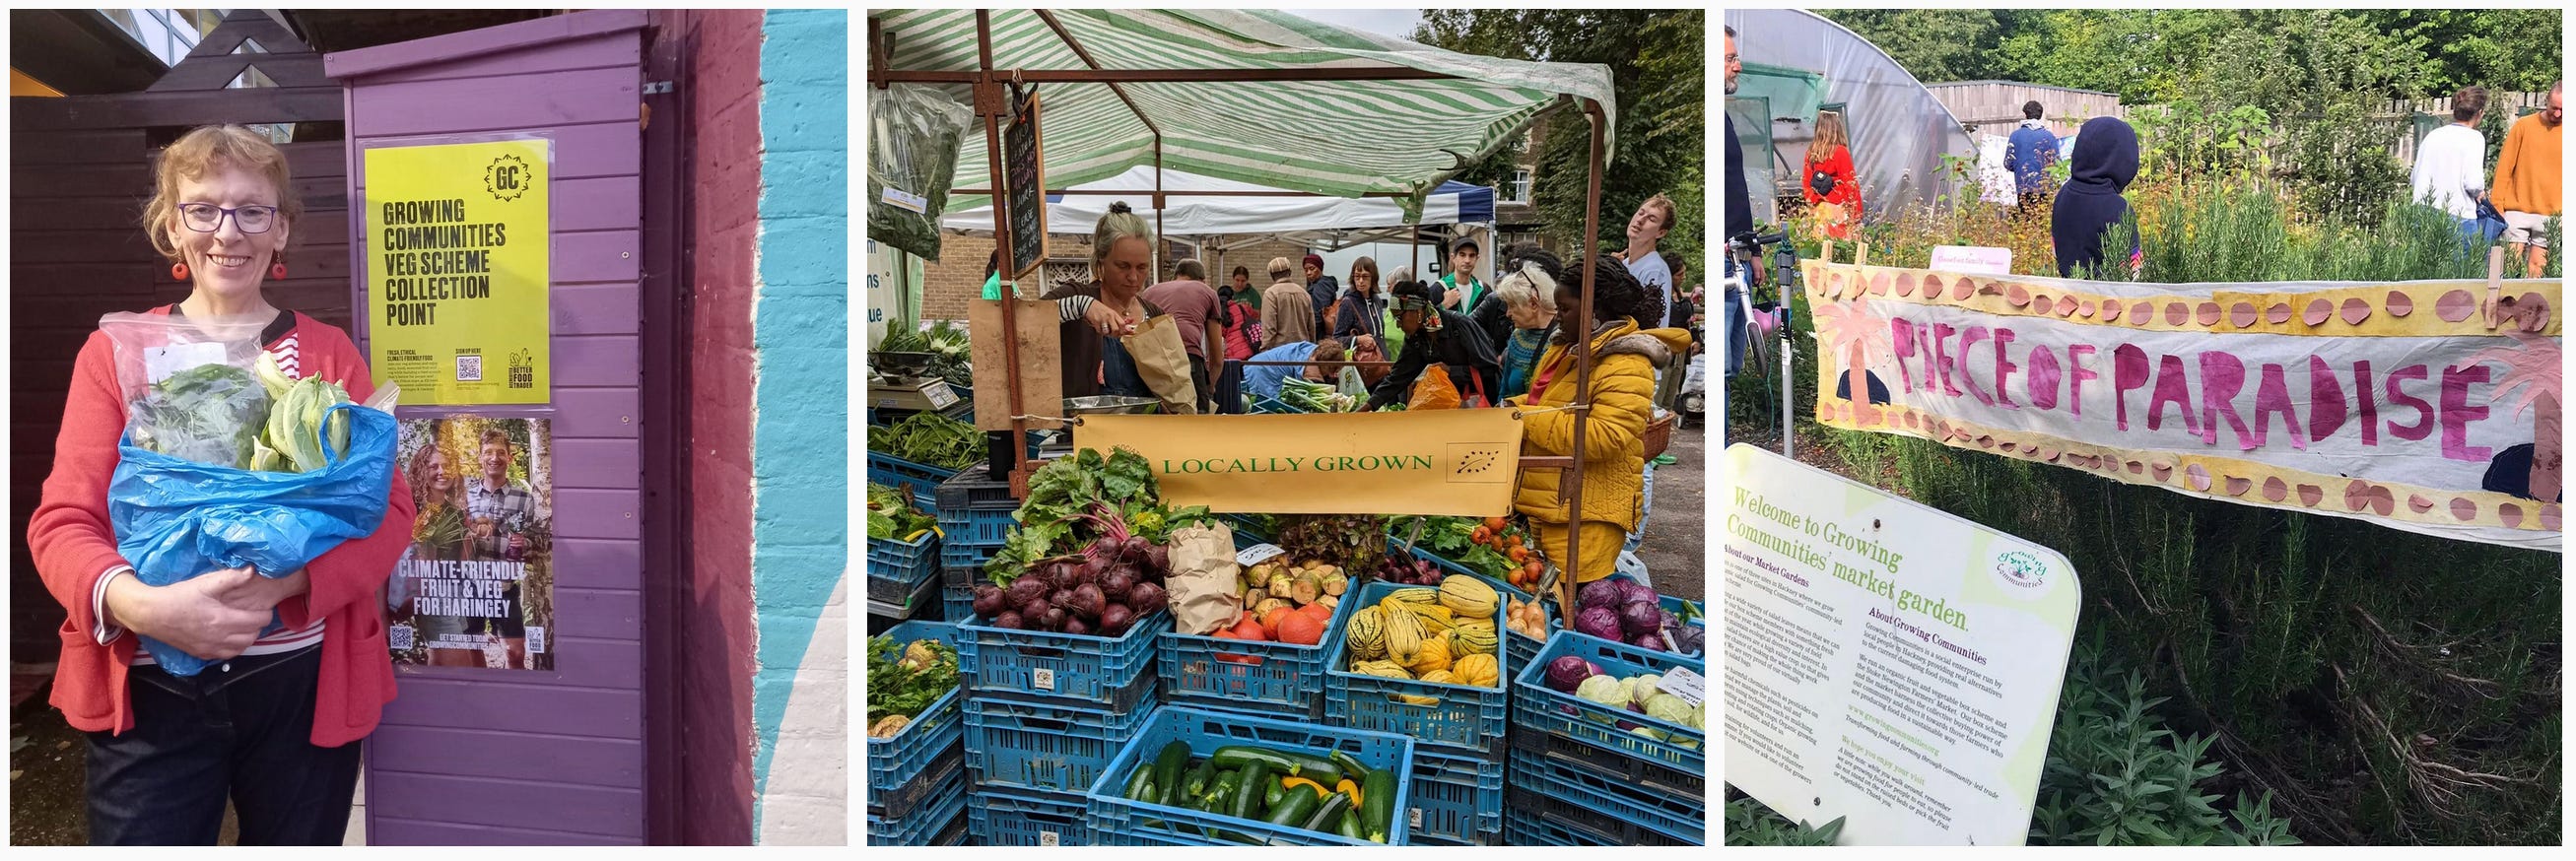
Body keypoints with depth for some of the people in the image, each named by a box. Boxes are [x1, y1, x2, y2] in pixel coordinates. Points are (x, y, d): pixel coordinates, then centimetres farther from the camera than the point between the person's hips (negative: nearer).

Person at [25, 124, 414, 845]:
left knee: (295, 841, 14)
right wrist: (140, 605, -23)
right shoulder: (114, 354, 3)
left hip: (302, 686, 1)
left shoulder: (328, 354, 3)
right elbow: (61, 522, -2)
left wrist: (280, 585, -20)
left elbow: (387, 511, -3)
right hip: (149, 693, 0)